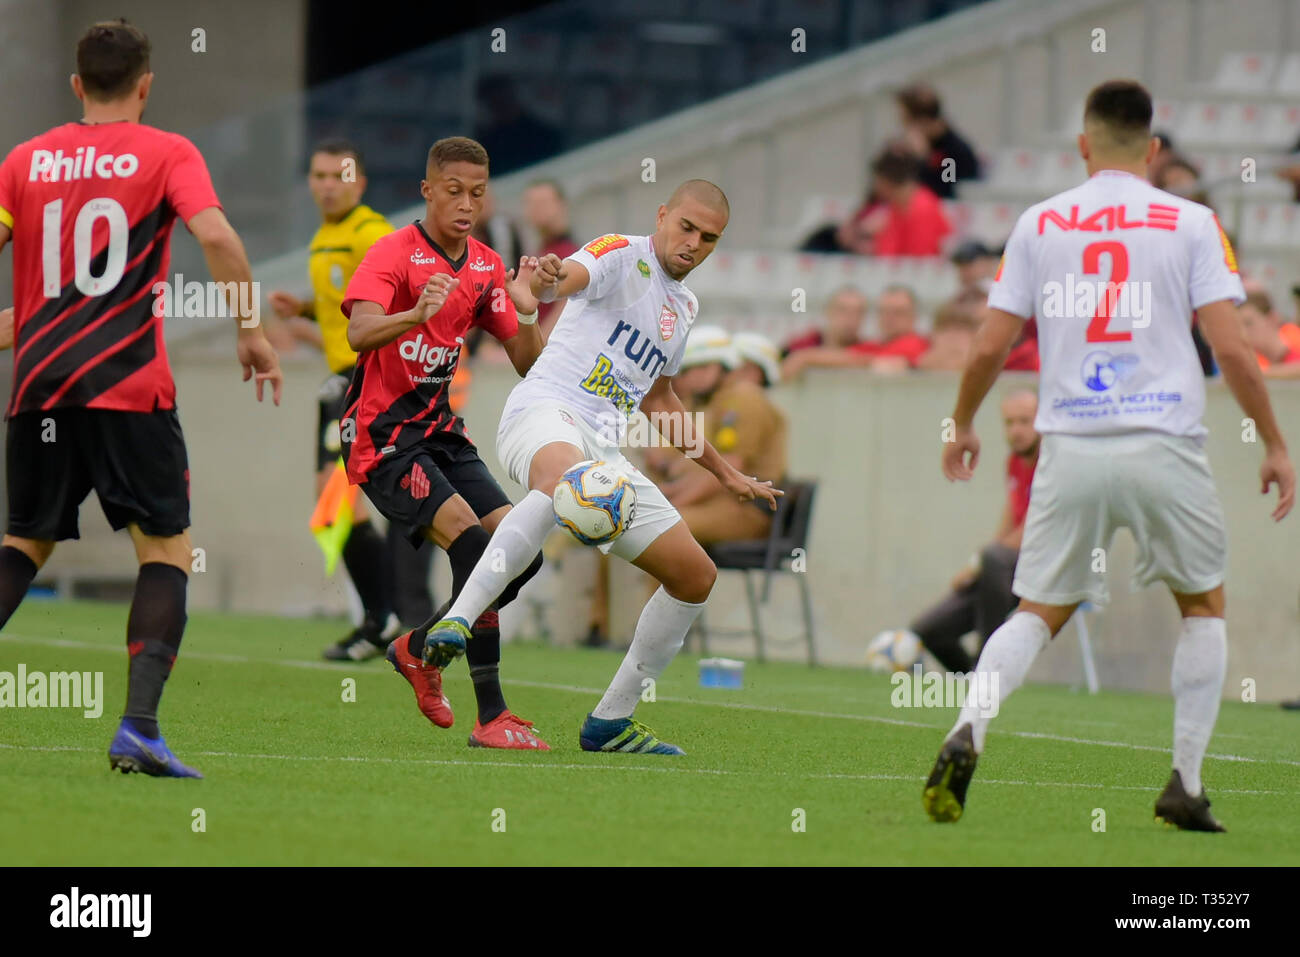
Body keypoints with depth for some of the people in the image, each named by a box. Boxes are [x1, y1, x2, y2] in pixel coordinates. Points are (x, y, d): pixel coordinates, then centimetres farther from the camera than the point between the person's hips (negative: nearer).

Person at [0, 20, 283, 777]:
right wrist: (252, 329, -6)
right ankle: (139, 727, -11)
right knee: (168, 550, 4)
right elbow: (214, 234, -14)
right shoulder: (166, 154, 0)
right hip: (131, 387, -4)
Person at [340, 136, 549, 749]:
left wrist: (526, 312, -14)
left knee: (520, 551, -4)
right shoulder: (395, 253, -12)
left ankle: (419, 648, 19)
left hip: (439, 431, 8)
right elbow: (359, 333, -29)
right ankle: (491, 717, -23)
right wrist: (416, 314, -48)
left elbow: (528, 365, 7)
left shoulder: (487, 268, 9)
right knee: (474, 543, -24)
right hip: (381, 436, -8)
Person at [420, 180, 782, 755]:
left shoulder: (684, 307, 24)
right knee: (565, 477, -45)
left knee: (695, 576, 5)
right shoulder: (622, 257, 0)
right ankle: (456, 621, -51)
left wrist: (726, 474, 40)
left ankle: (610, 722, 14)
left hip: (605, 448, 9)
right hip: (546, 411, -9)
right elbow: (572, 275, -24)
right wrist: (544, 281, -49)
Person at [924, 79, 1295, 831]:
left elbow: (990, 348, 7)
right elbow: (1233, 350, -5)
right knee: (1204, 606, 19)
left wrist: (963, 425, 24)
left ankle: (969, 731, -16)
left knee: (1040, 613, 11)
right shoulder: (1191, 224, 1)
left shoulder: (1038, 224, 7)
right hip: (1165, 445, -2)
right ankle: (1186, 785, 12)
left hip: (1071, 449, 2)